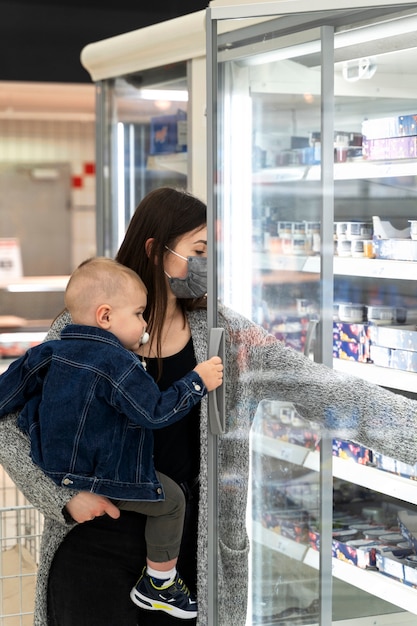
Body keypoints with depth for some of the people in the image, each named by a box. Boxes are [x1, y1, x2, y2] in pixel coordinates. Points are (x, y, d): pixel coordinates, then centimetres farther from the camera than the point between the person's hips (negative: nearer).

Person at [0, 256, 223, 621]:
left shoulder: (50, 354, -1)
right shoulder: (119, 365, -23)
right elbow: (157, 413, -20)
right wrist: (198, 382, -11)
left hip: (53, 470, 8)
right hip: (104, 481, -8)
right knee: (170, 500, 10)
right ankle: (159, 584, 21)